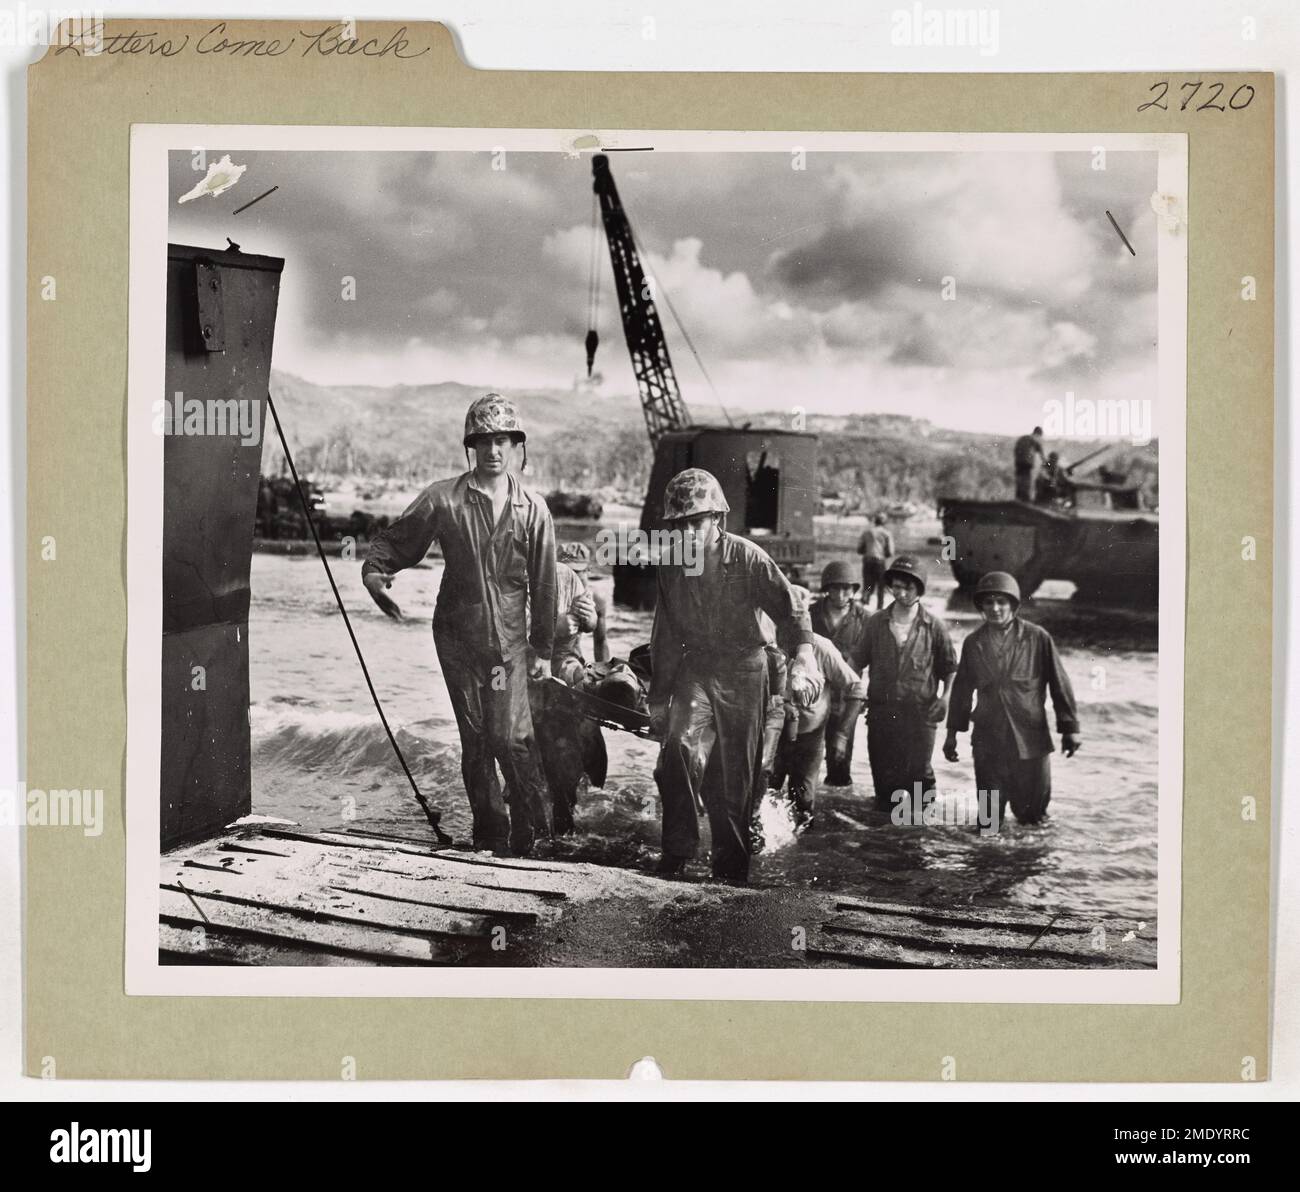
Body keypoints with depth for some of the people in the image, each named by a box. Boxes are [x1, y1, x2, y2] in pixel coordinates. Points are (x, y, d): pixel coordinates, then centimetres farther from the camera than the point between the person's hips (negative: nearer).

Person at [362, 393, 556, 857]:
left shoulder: (533, 510, 1)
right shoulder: (443, 498, -1)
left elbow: (543, 586, 5)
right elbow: (393, 539, 5)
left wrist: (543, 649, 4)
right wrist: (374, 571, -16)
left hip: (509, 640, -1)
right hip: (457, 637, 1)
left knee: (510, 735, -11)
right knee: (474, 739, 7)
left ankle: (535, 824, 10)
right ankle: (490, 831, 20)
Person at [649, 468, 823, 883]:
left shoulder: (746, 556, -11)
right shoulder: (670, 563, 2)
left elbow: (791, 610, -9)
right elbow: (664, 635, 13)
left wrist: (804, 659, -26)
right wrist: (658, 697, 15)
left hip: (743, 669, -2)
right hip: (694, 667, 3)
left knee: (735, 776, 2)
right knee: (680, 746, -23)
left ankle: (731, 865, 19)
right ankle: (678, 848, -8)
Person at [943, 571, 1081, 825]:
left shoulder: (1037, 638, -4)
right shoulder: (973, 643, 5)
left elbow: (1060, 685, 0)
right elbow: (962, 689, 14)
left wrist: (1070, 728, 1)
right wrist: (952, 732, 16)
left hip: (1031, 741, -2)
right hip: (987, 743, 2)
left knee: (1032, 814, 5)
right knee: (989, 817, 5)